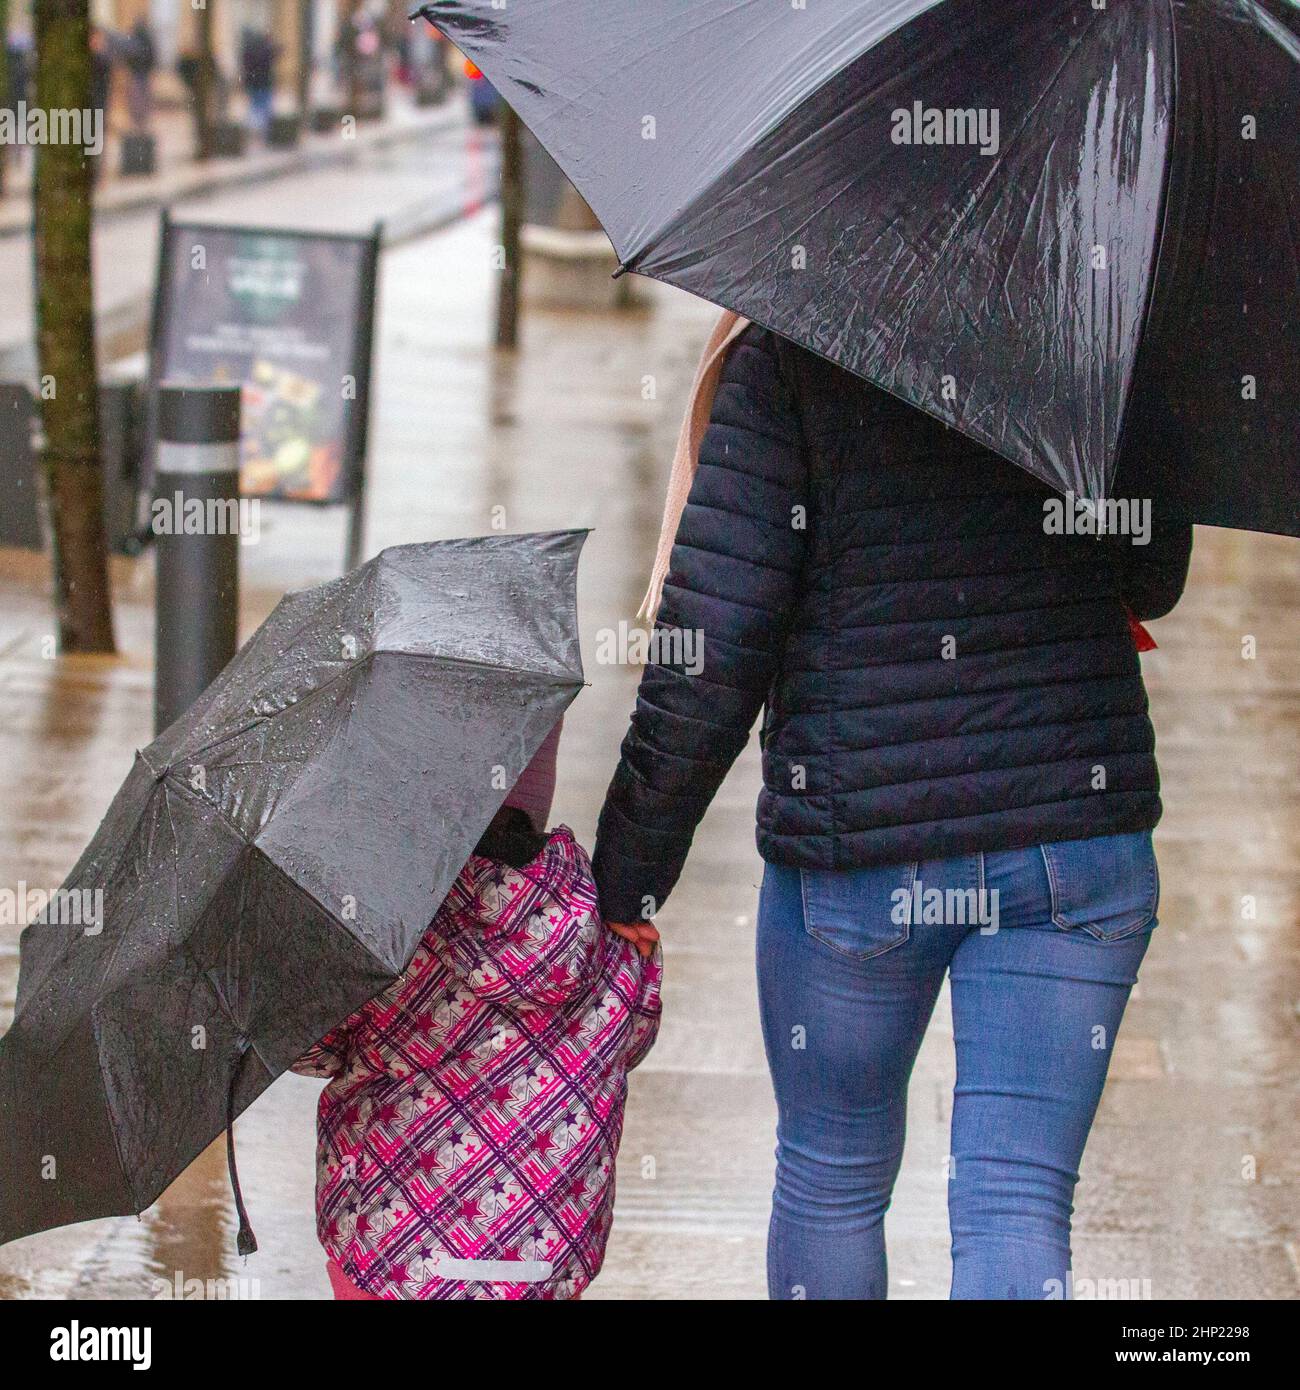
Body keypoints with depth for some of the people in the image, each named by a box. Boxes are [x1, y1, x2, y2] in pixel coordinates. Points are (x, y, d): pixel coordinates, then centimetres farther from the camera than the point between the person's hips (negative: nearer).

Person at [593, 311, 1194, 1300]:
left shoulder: (786, 356, -7)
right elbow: (1157, 581, 16)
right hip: (1081, 829, 2)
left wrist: (624, 880, -2)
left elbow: (709, 650, -11)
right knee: (1019, 1202, 0)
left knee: (831, 1181, 18)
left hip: (857, 843, -2)